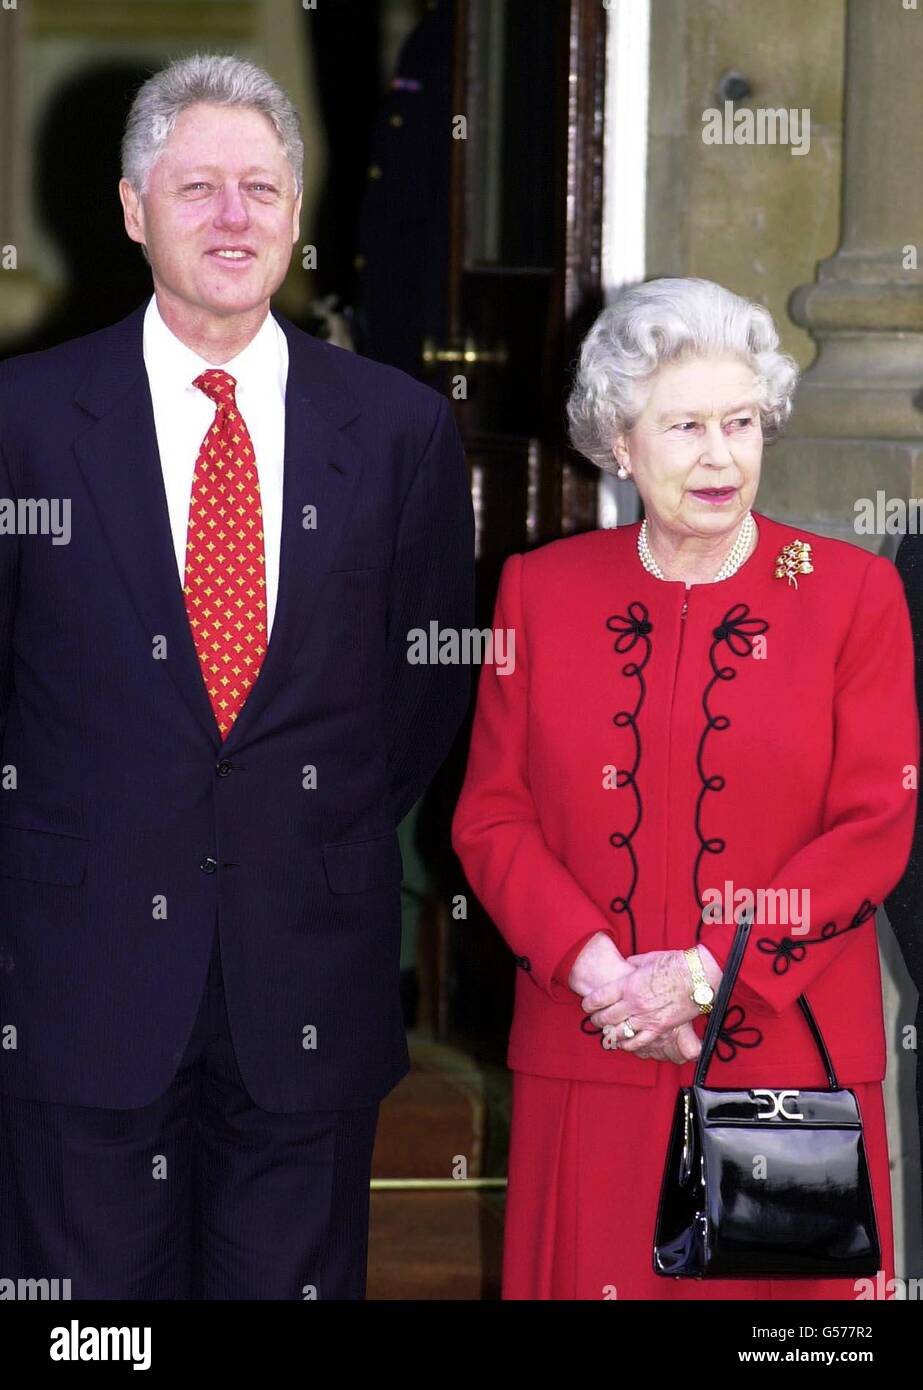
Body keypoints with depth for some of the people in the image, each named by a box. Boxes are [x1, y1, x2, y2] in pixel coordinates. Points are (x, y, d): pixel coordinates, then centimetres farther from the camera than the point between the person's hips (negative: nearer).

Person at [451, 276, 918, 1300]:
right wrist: (599, 972, -11)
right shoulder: (542, 589, 8)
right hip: (590, 1067, 1)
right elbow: (490, 818, 5)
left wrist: (703, 973, -12)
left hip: (787, 1058, -1)